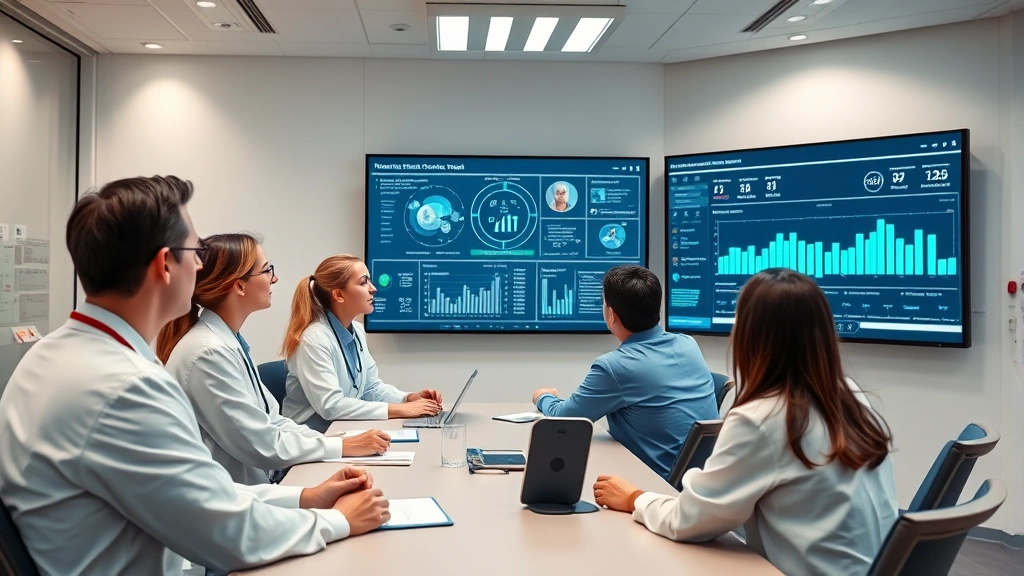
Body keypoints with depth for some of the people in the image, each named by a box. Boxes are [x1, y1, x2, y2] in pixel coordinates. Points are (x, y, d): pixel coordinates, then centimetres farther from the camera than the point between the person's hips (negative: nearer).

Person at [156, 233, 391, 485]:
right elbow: (262, 446, -21)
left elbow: (268, 421, 8)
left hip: (246, 487, 8)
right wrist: (345, 446, -13)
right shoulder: (210, 352, -23)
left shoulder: (229, 341, 6)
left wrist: (334, 439, -4)